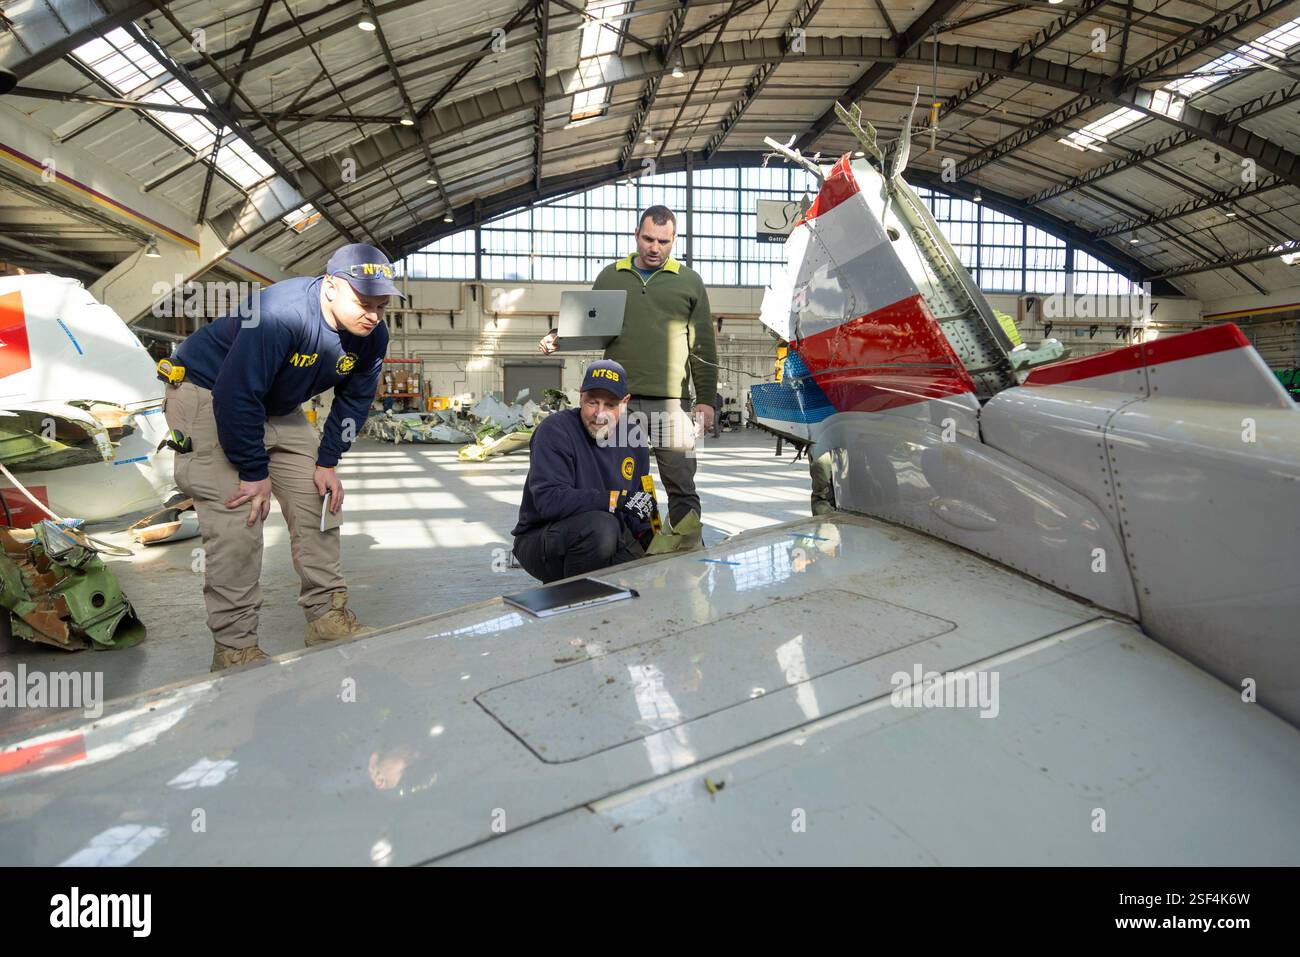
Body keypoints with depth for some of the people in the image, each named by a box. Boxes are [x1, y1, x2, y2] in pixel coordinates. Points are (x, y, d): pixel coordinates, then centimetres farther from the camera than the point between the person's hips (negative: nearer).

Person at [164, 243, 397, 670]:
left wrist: (327, 463, -4)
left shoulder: (373, 336, -12)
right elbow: (237, 394, -32)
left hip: (279, 409, 8)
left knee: (319, 503, 3)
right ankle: (234, 647, -6)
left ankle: (329, 618, 13)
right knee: (237, 519, -16)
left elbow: (354, 401, 2)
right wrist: (254, 472, -25)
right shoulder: (281, 313, -35)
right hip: (207, 394, -7)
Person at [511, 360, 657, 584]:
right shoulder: (555, 429, -15)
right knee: (600, 525, -35)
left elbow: (644, 505, 14)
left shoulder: (635, 439, 5)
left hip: (608, 540, 6)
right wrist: (618, 500, -29)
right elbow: (548, 500, -28)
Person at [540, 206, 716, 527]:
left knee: (681, 485, -1)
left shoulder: (689, 281, 11)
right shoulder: (610, 277, 15)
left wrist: (706, 399, 0)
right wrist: (559, 337, 0)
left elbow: (703, 346, 8)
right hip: (618, 399, 2)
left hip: (671, 401, -1)